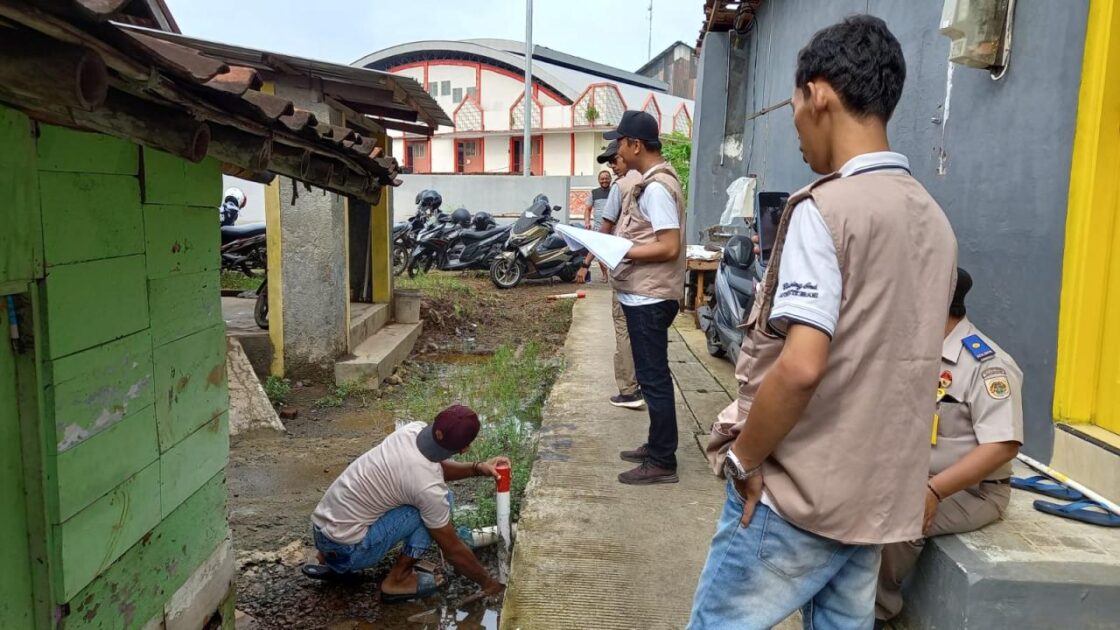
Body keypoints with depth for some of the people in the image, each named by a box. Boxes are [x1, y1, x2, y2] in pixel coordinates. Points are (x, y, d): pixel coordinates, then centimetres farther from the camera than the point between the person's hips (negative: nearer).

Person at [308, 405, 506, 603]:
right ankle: (398, 579, 3)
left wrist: (478, 468, 3)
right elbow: (453, 550, -11)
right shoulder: (429, 488, -24)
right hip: (346, 550, -8)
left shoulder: (413, 429, -5)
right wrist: (487, 582, 4)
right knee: (437, 500, -11)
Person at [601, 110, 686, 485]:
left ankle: (662, 463, 5)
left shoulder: (656, 187, -17)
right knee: (651, 375, 18)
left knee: (654, 378, -4)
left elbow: (669, 246, -23)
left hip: (649, 298, -11)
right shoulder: (652, 182, 14)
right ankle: (656, 446, 30)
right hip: (642, 295, 11)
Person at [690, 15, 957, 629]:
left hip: (799, 493, -7)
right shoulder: (933, 219, 9)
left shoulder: (824, 208, -17)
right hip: (882, 494, 8)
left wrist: (743, 458, -12)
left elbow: (801, 366, -26)